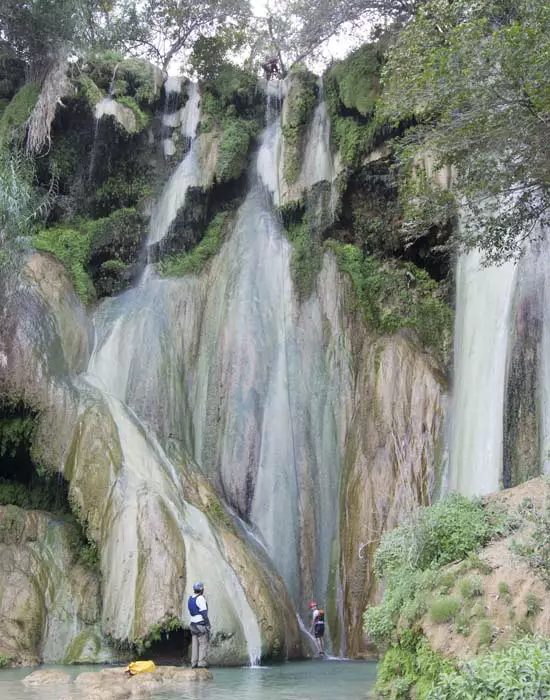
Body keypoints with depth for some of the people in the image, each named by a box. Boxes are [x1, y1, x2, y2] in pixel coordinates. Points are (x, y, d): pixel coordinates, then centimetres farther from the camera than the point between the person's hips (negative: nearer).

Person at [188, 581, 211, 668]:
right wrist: (208, 623, -13)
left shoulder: (190, 599, 12)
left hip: (193, 623, 8)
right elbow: (204, 612, -15)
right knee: (203, 644, -5)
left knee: (195, 644, 8)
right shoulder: (200, 598, -12)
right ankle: (202, 662, -8)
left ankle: (194, 663, 9)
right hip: (201, 624, -8)